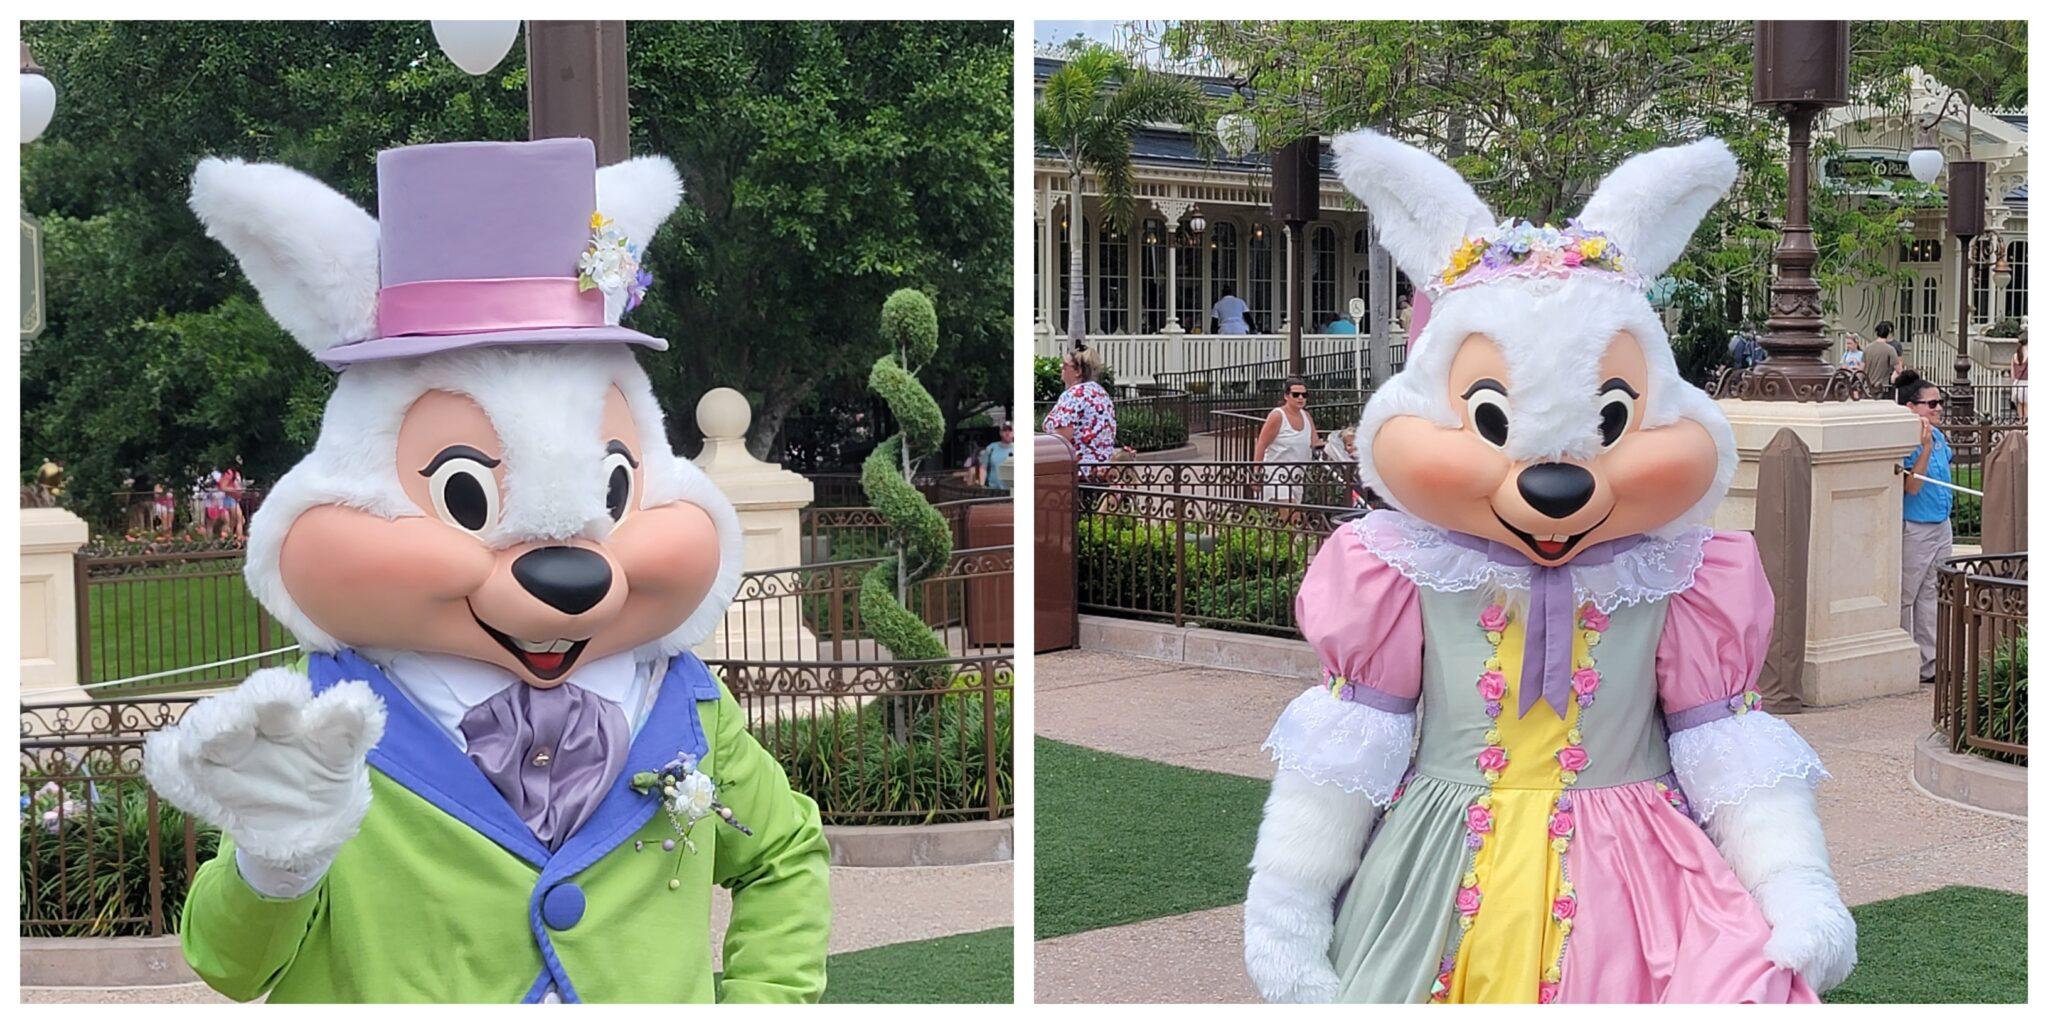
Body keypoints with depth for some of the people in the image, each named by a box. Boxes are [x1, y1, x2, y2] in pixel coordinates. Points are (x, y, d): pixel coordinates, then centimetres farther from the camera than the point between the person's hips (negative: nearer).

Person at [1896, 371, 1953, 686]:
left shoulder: (1938, 436, 10)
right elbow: (1912, 486, -24)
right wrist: (1926, 447, -28)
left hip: (1941, 527, 8)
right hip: (1914, 529, -8)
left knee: (1930, 595, 13)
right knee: (1904, 598, 1)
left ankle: (1928, 664, 19)